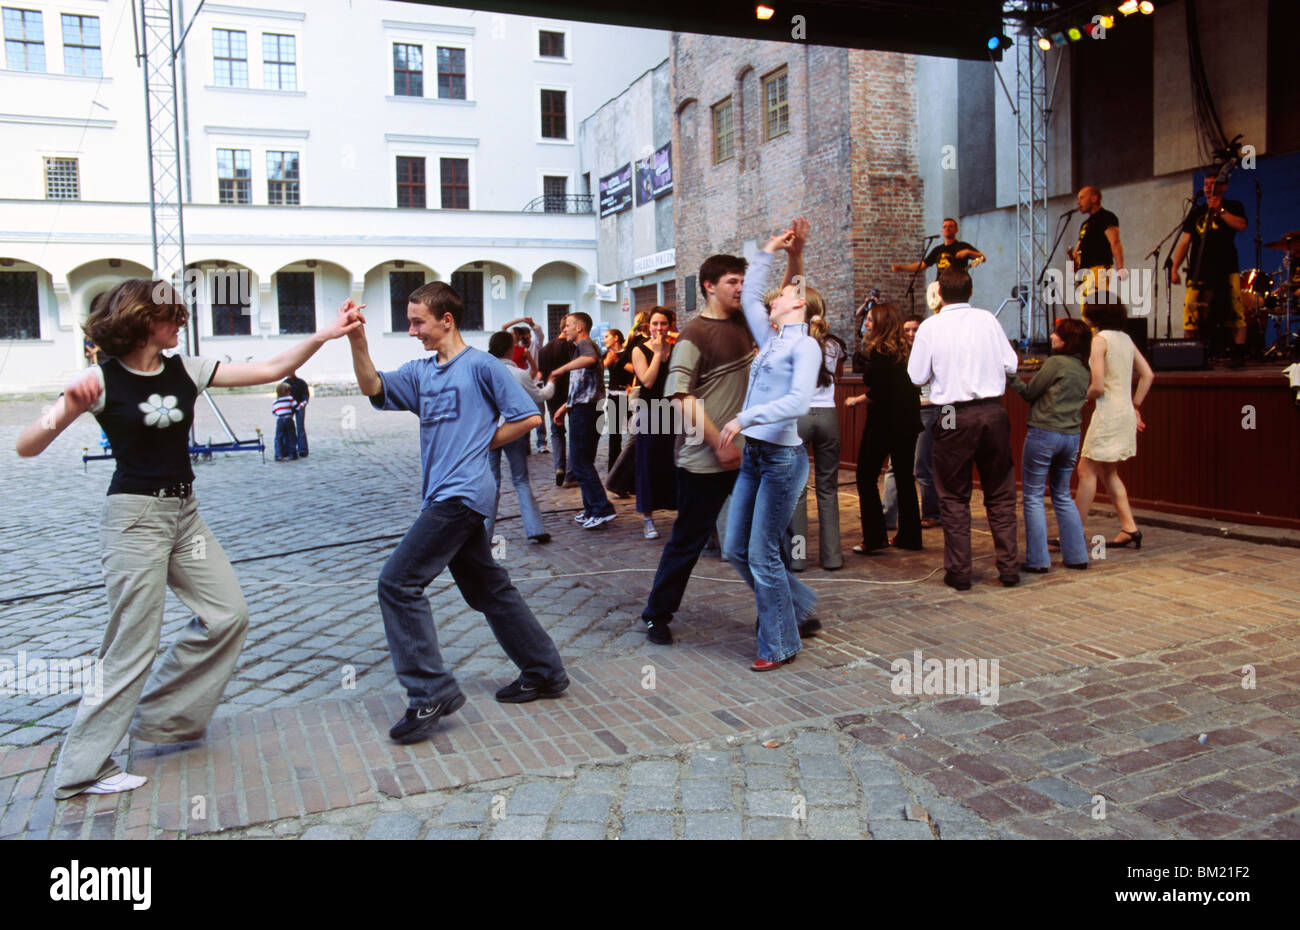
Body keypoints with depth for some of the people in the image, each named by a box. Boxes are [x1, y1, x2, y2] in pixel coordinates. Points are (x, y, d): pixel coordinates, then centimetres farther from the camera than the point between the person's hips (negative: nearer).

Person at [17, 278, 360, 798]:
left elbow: (273, 370, 2)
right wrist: (68, 407, -32)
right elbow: (27, 447, -14)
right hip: (135, 516, -7)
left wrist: (325, 335, -7)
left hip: (185, 512, 7)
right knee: (134, 643, -5)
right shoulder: (104, 379, -10)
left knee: (228, 614, 5)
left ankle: (162, 718, 21)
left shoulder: (186, 370, 4)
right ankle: (84, 768, 10)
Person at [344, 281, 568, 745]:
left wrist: (484, 442, -4)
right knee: (488, 589, 15)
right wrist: (357, 339, -14)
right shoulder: (420, 372, 15)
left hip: (461, 494, -9)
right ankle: (544, 672, 26)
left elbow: (528, 416, -7)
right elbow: (374, 388, -1)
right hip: (443, 495, 9)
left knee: (399, 581, -13)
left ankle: (431, 692, -9)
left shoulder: (481, 365, -5)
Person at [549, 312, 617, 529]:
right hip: (583, 408, 10)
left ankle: (603, 509, -12)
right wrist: (565, 407, 29)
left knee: (580, 463, -10)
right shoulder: (582, 347, 24)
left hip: (584, 410, -10)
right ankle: (591, 510, 18)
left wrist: (562, 369, -30)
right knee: (583, 462, 14)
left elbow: (590, 359, -35)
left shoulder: (584, 344, -8)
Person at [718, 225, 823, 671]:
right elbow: (749, 296, 29)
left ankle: (780, 645, 11)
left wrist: (745, 418, -27)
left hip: (782, 457, -9)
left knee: (763, 554, -5)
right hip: (753, 454, 9)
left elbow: (799, 401, -22)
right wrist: (768, 251, 31)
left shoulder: (805, 345, -7)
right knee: (735, 548, 9)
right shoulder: (770, 339, 16)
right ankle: (800, 612, 26)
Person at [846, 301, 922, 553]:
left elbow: (878, 389, -20)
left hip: (884, 421, -8)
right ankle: (909, 536, 17)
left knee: (866, 477, 1)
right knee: (904, 477, 13)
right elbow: (911, 385, 15)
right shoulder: (904, 350, 10)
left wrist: (857, 400, -5)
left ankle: (875, 537, -4)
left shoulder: (878, 351, -12)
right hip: (908, 421, 8)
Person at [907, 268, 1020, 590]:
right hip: (992, 412, 2)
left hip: (954, 418, -2)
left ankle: (959, 572, 9)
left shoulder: (930, 326, -4)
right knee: (1000, 494, 12)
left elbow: (917, 375, -1)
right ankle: (1009, 568, 15)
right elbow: (1011, 363, 5)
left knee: (954, 497, 7)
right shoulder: (987, 319, 2)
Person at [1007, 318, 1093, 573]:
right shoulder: (1084, 371, 11)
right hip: (1072, 436, 7)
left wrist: (1010, 376, 3)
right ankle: (1077, 556, 18)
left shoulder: (1056, 363, -11)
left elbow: (1030, 393, -5)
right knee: (1063, 496, 18)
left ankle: (1037, 560, 1)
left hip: (1044, 434, -7)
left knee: (1032, 497, 1)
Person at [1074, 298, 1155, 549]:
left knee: (1087, 471, -3)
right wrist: (1135, 406, 16)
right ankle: (1129, 527, 14)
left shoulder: (1099, 340, -12)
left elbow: (1098, 387, -18)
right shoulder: (1125, 338, 12)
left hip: (1108, 413, -9)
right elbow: (1148, 374, 14)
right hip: (1125, 412, 9)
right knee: (1108, 472, 17)